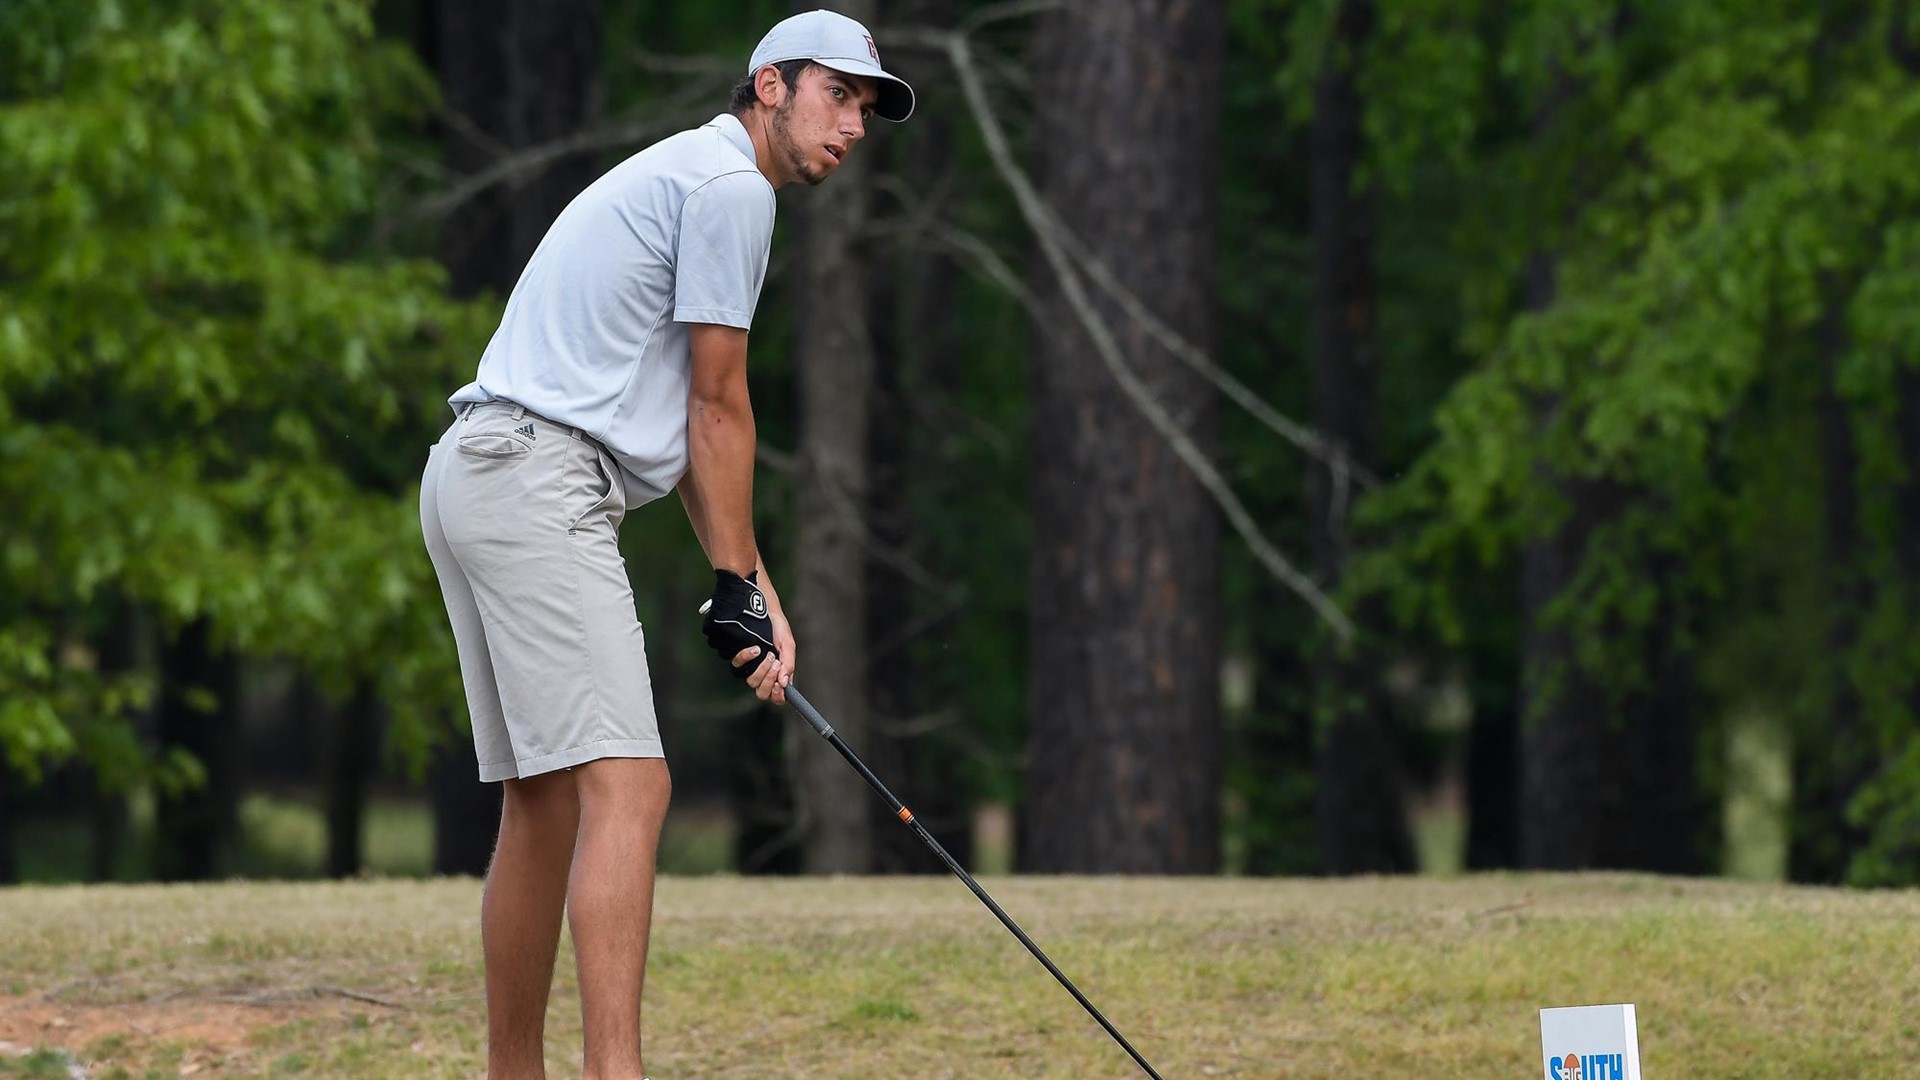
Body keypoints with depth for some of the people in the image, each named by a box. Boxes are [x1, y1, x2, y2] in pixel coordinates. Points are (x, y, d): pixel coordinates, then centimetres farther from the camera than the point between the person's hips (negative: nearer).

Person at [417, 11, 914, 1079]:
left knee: (545, 804, 14)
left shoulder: (683, 178, 25)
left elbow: (690, 424, 24)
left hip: (478, 476, 11)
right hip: (540, 481, -11)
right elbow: (717, 407, -4)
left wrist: (754, 590, 18)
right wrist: (739, 590, 3)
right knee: (626, 786, -17)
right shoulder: (732, 185, -6)